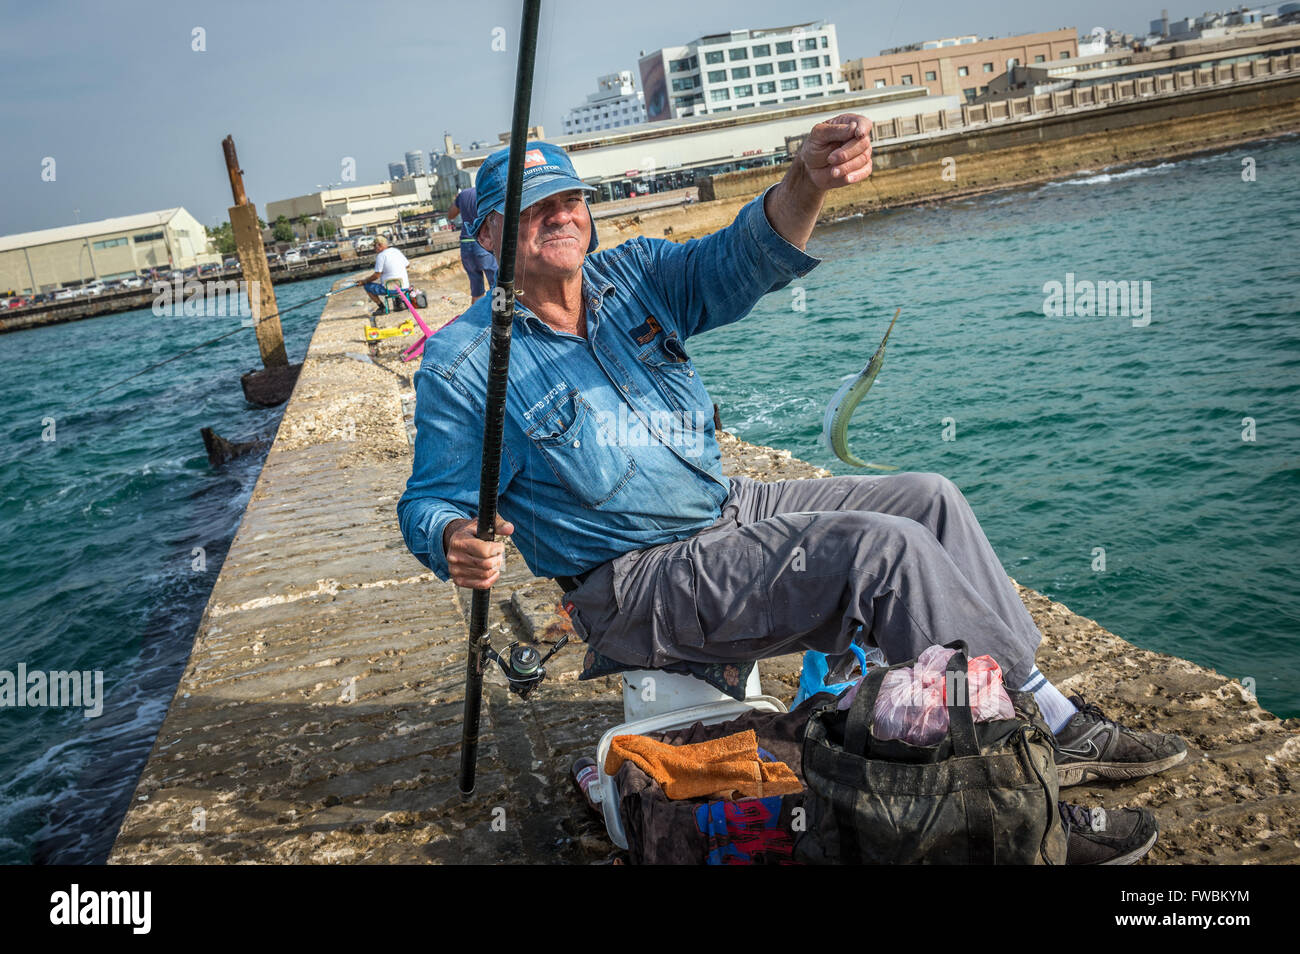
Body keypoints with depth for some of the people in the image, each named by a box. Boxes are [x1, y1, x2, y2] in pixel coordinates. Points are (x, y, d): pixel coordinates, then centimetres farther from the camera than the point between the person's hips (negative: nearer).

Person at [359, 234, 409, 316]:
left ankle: (381, 307, 3)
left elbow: (377, 275, -12)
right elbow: (407, 265, 21)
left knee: (367, 286, 7)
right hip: (404, 287, 7)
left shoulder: (381, 255, -11)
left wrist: (365, 281, 2)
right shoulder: (397, 251, 9)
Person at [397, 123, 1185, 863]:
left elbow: (743, 260, -14)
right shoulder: (465, 364, -11)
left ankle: (1054, 724, 7)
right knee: (887, 549, -23)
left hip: (729, 508, 7)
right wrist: (455, 542, -35)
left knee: (929, 499, 0)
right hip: (639, 584, -7)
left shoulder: (632, 276, 2)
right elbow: (430, 502, -10)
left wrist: (808, 184, -35)